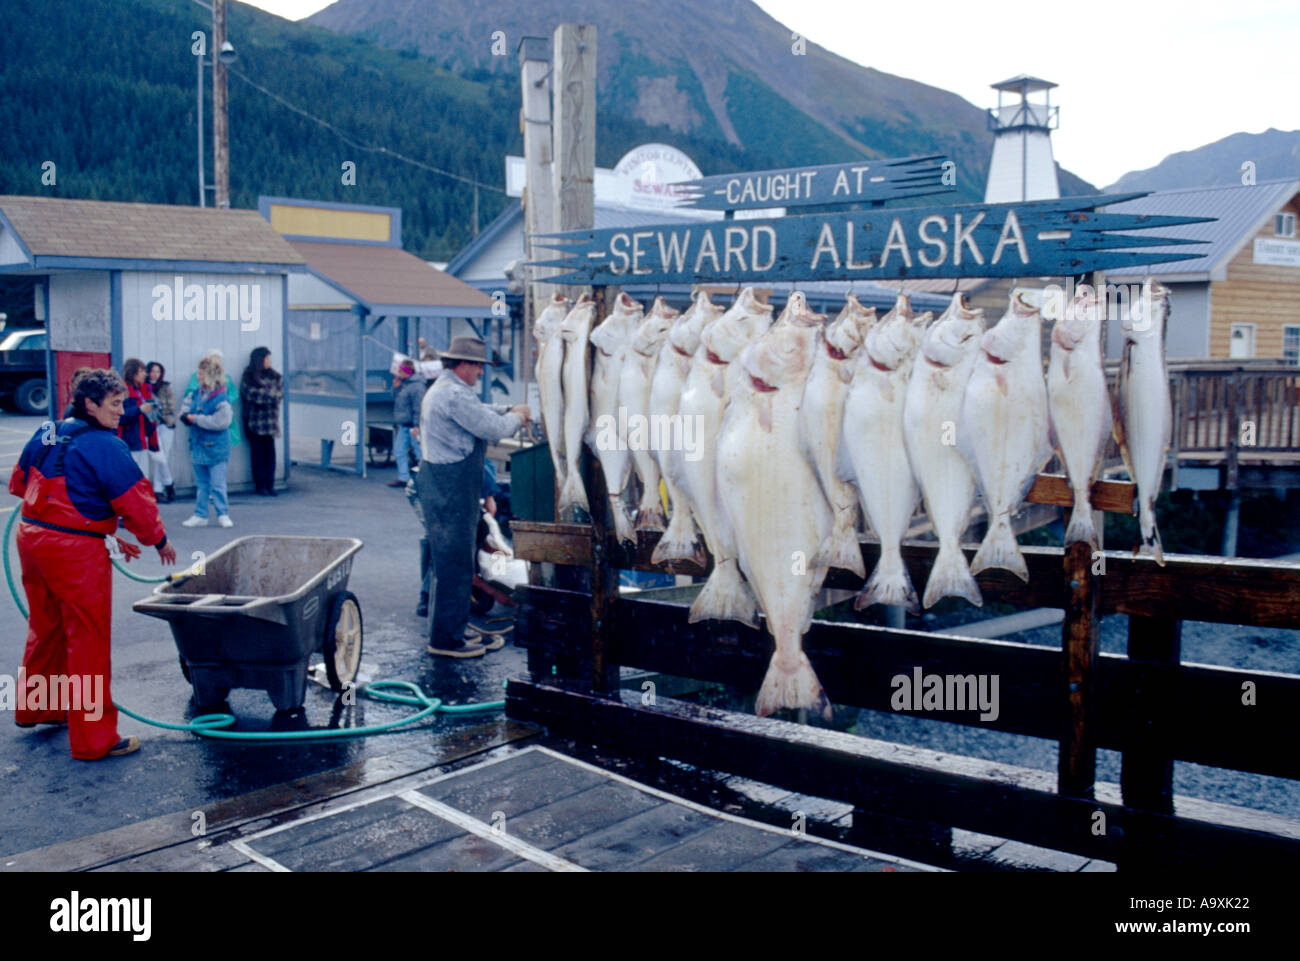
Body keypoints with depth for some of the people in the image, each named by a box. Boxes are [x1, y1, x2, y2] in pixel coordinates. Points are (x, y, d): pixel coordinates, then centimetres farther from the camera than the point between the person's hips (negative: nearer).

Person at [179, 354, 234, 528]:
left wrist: (196, 419, -18)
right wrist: (185, 415, -5)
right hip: (198, 446, 7)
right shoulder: (196, 393, 6)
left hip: (216, 447, -7)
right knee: (201, 483, 14)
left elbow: (220, 422, -23)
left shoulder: (221, 399, -17)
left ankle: (223, 514, 10)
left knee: (217, 484, -2)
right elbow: (185, 407, 19)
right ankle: (200, 515, 20)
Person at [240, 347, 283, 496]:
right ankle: (260, 485, 4)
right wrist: (271, 397, -5)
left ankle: (270, 484, 4)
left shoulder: (274, 376, 11)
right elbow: (250, 394, -9)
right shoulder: (248, 377, -1)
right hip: (254, 420, -4)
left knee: (270, 451, 0)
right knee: (258, 452, 0)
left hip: (270, 419, 4)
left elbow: (279, 394, 6)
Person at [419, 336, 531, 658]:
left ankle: (458, 627, 28)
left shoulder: (445, 389, 16)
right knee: (454, 562, -5)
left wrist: (508, 411, 13)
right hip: (449, 487, -11)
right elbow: (494, 429, -19)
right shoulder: (453, 394, -19)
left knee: (457, 561, 18)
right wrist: (517, 417, 0)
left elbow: (479, 412, 28)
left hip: (447, 484, 11)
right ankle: (444, 639, 1)